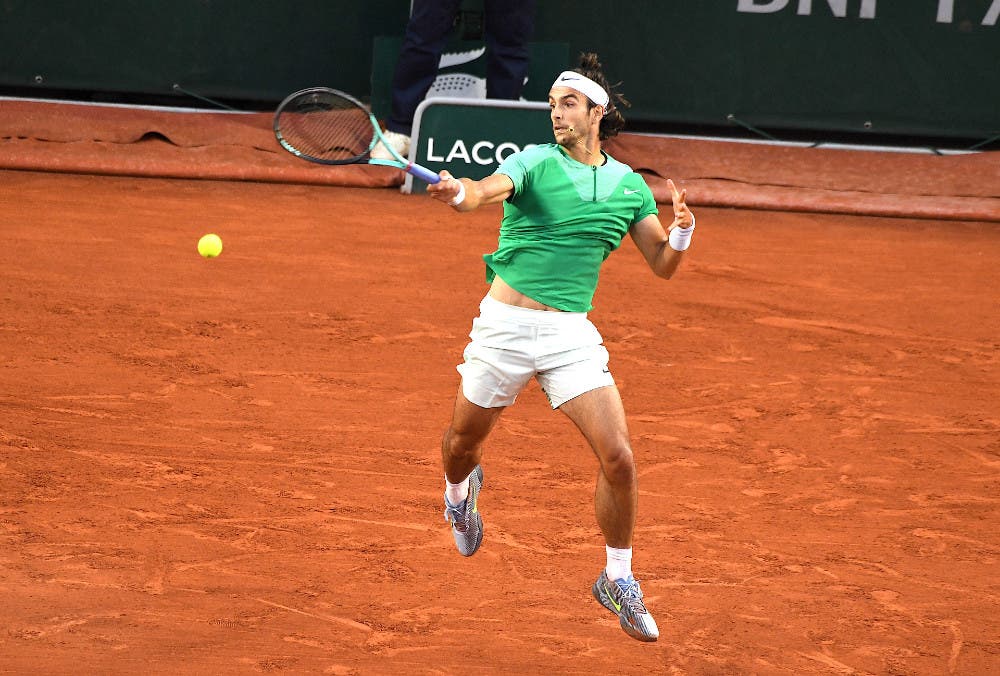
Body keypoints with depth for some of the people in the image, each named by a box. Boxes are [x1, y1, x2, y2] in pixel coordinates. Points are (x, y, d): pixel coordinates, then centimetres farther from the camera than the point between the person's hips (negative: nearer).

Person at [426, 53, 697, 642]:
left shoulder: (629, 186, 7)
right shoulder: (534, 163, -5)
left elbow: (663, 266, 11)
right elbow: (488, 190, -26)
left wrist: (681, 232, -11)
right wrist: (461, 193, -51)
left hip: (572, 334, 2)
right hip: (506, 324, -2)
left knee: (618, 457, -11)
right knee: (465, 438, 15)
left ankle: (619, 580, 8)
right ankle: (461, 489, 54)